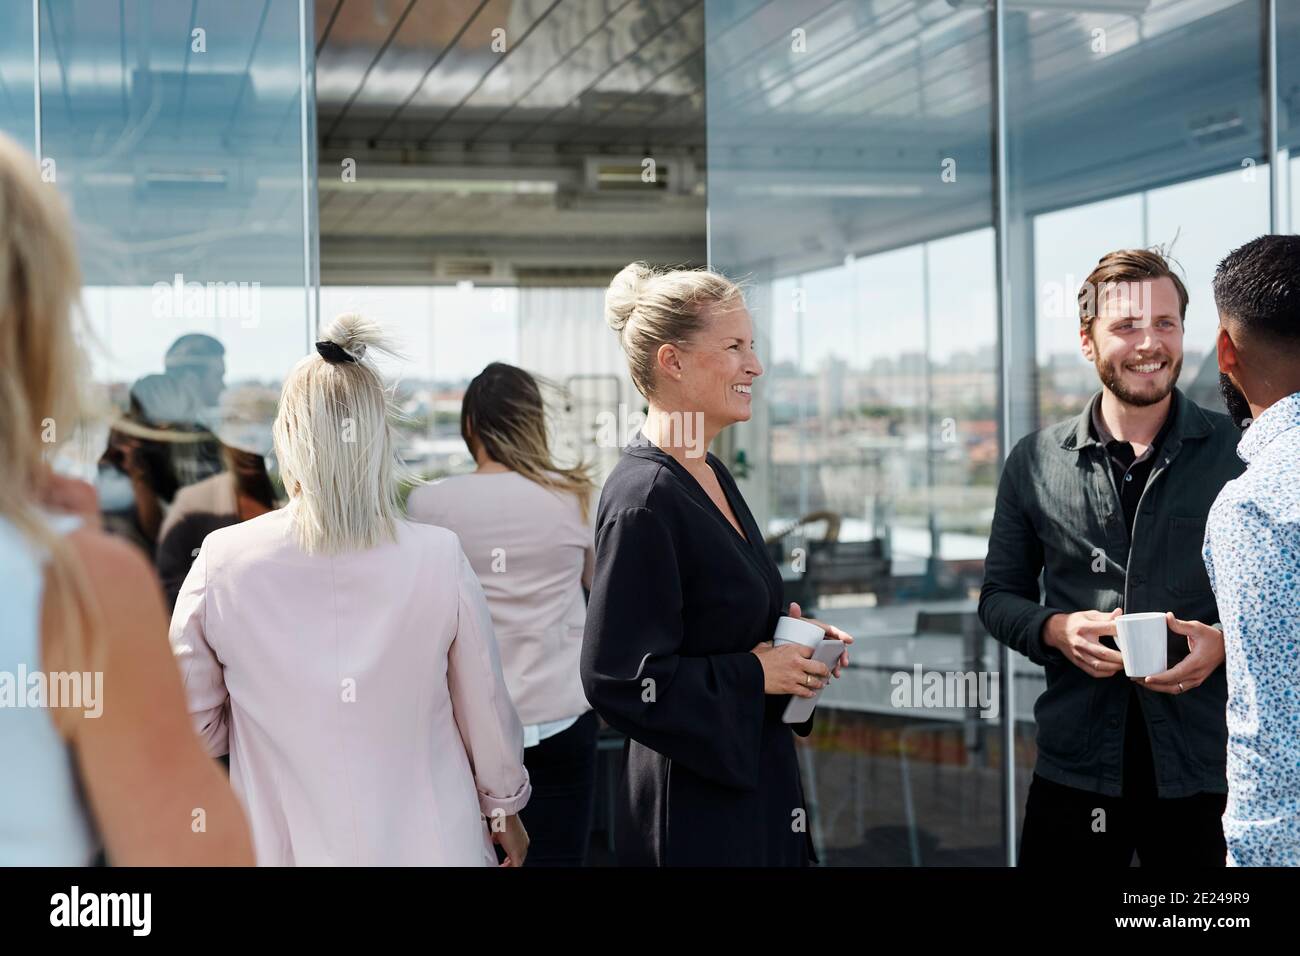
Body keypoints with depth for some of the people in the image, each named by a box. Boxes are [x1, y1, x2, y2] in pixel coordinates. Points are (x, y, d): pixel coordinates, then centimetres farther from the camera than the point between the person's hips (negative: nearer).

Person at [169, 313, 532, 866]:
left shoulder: (222, 563, -14)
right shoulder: (439, 558, -15)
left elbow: (197, 727, -4)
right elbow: (485, 708, -4)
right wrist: (505, 806, 14)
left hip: (288, 845, 0)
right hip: (430, 842, 0)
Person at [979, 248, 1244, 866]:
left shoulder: (1239, 455, 0)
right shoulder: (1035, 462, 4)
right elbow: (998, 595, 11)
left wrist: (1225, 642, -14)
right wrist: (1054, 629, -10)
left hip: (1205, 768, -1)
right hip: (1076, 764, 1)